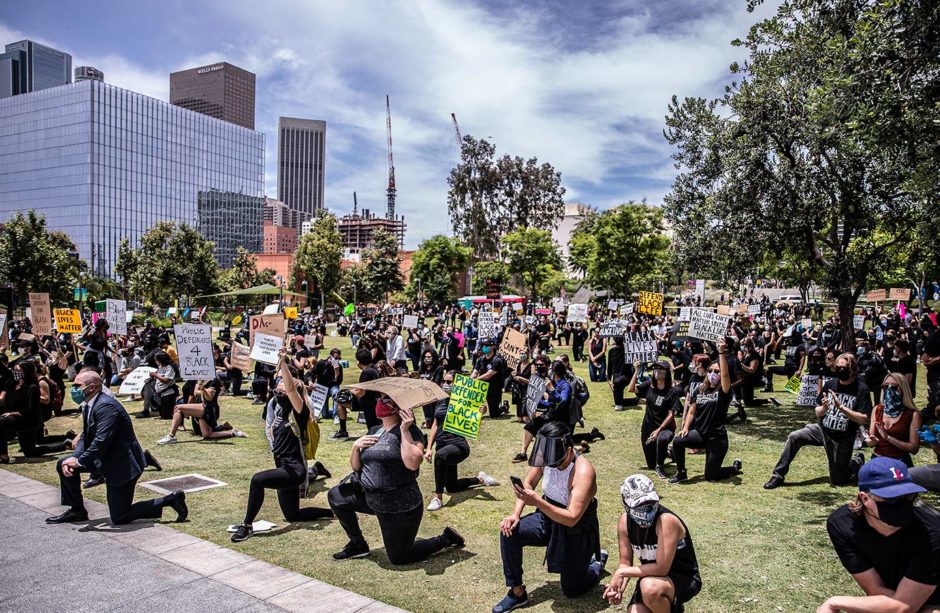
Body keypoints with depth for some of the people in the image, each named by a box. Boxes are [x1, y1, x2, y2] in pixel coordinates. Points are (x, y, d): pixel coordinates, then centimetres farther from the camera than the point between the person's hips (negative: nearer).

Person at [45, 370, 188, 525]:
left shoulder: (106, 406, -24)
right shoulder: (88, 405, 7)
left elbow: (102, 441, -29)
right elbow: (85, 437, 9)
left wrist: (80, 461, -20)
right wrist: (74, 457, -7)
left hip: (123, 463, -10)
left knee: (119, 518, -6)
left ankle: (171, 500, -1)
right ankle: (76, 511, 21)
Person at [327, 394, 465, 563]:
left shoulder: (409, 431, -14)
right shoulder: (374, 432, 9)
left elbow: (413, 463, -32)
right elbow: (356, 467, 12)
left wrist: (404, 430, -26)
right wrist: (356, 446, -8)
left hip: (401, 507, -7)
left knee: (398, 558, 1)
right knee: (336, 496, 8)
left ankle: (446, 538, 20)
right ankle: (357, 544, 22)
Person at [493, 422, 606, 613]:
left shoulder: (583, 471, -34)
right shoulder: (546, 457, -16)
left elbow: (572, 519, -36)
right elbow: (528, 483, 2)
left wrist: (538, 502, -47)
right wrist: (515, 514, -12)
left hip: (576, 529, -5)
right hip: (549, 517, 5)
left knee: (572, 590, 6)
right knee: (509, 532, -16)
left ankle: (598, 561, 37)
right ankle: (517, 593, 1)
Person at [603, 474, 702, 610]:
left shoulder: (667, 521, -27)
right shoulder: (625, 521, -8)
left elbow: (661, 568, -28)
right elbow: (625, 563, -1)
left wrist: (621, 573, -21)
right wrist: (619, 588, -21)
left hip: (684, 579, -6)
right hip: (651, 577, 6)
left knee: (650, 587, -36)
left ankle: (674, 607, -3)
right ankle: (665, 604, 17)